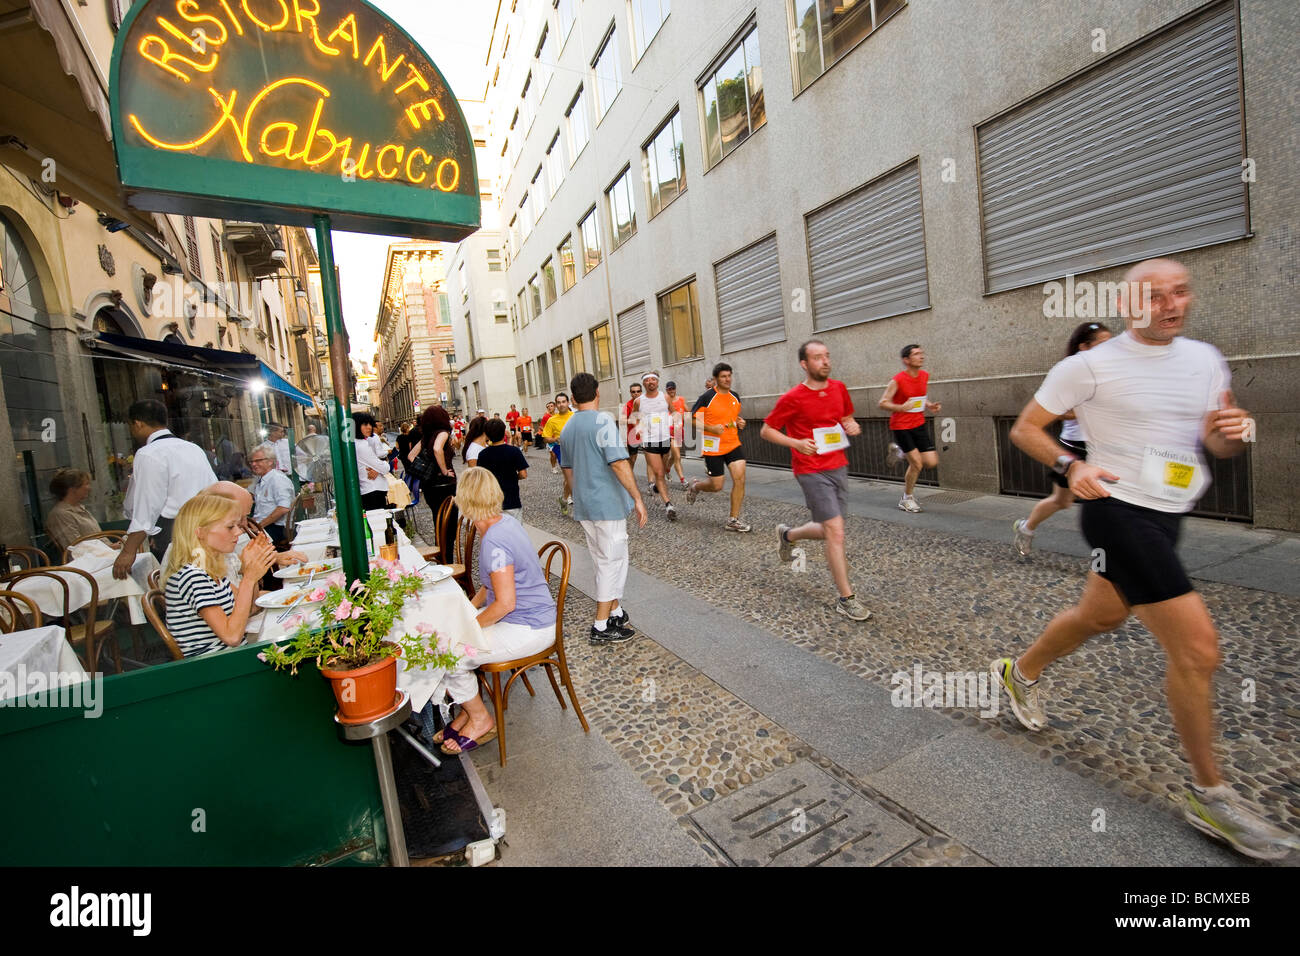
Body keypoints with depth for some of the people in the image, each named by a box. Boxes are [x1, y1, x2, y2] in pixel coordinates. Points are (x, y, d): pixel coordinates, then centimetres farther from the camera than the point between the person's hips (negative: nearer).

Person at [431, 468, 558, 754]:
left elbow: (505, 603, -25)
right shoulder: (505, 522, 4)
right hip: (527, 619, 10)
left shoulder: (494, 542, -25)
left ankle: (480, 720, 12)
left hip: (528, 630, -10)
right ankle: (467, 710, 19)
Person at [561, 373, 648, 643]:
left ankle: (616, 612, 30)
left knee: (603, 562, 18)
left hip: (583, 506, 8)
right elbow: (619, 463, -21)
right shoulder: (603, 421, -14)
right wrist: (637, 498, -17)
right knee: (611, 562, 1)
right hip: (608, 504, -8)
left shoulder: (567, 428, 11)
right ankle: (601, 627, 6)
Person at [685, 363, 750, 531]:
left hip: (733, 444, 5)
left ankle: (733, 520, 0)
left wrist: (740, 422, 3)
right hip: (713, 447, -5)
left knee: (740, 478, -10)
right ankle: (695, 486, 36)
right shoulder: (707, 397, -10)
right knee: (717, 486, 0)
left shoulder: (735, 397, 9)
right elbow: (693, 420, -8)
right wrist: (711, 428, -22)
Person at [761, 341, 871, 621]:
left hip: (839, 467, 7)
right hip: (812, 471, -6)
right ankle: (846, 599, 3)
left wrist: (853, 426, -2)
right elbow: (767, 430, -3)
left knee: (828, 531, 14)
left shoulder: (839, 388, 6)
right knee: (836, 531, -9)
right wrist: (796, 443, -17)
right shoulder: (793, 398, -11)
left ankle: (787, 535, 44)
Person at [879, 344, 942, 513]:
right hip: (900, 426, -6)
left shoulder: (925, 376, 4)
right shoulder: (897, 380, -16)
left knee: (932, 462, -1)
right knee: (917, 464, -8)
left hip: (919, 424, 6)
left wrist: (930, 406, 0)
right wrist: (901, 407, -30)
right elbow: (883, 403, -14)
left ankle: (900, 453, 25)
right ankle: (906, 499, 13)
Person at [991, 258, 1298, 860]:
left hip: (1167, 516, 8)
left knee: (1100, 616, 21)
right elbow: (1024, 429, -6)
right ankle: (1209, 797, 9)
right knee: (1197, 647, -9)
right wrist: (1072, 466, -22)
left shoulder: (1205, 359, 9)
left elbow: (1219, 444, 15)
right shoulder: (1089, 366, -11)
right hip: (1118, 512, -8)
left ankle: (1021, 672, 46)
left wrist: (1227, 433, -9)